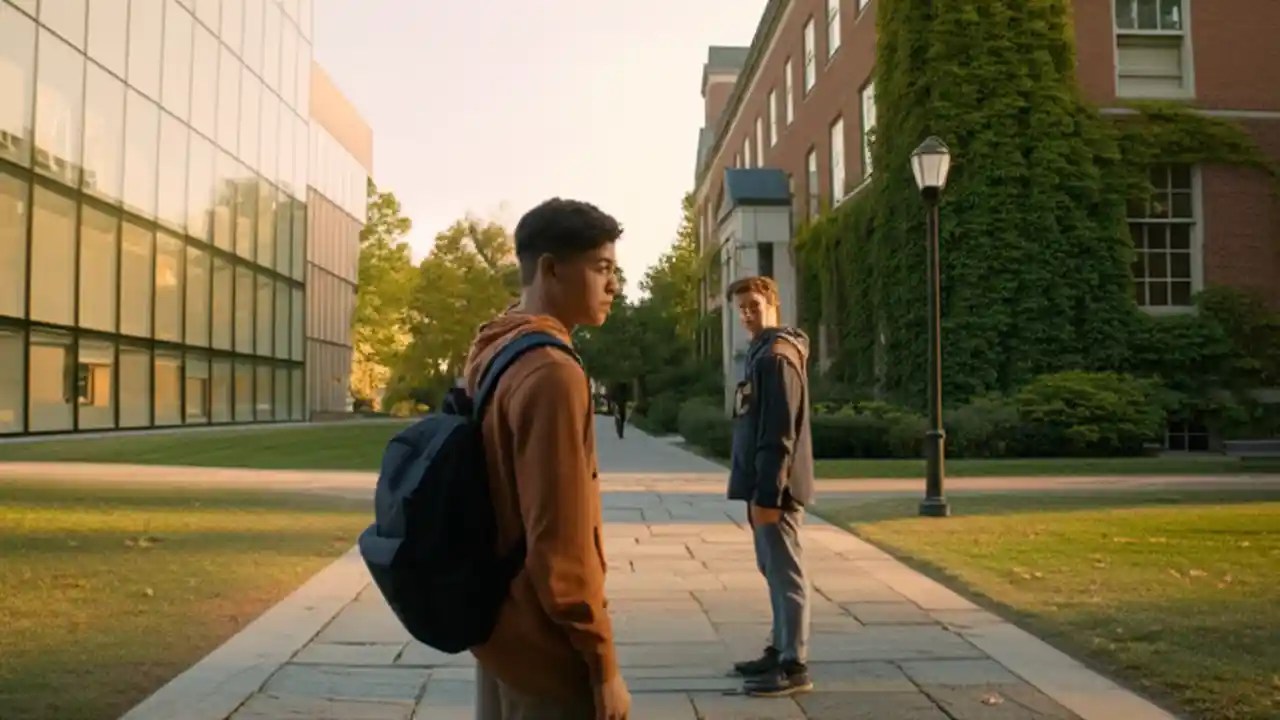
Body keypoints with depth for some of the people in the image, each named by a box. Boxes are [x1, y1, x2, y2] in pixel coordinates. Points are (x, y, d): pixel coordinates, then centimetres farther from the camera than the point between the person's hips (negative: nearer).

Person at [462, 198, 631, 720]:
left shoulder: (490, 355, 5)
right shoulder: (552, 372, -23)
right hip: (544, 646, -9)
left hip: (499, 626, 9)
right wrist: (603, 666, -16)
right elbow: (562, 543, -25)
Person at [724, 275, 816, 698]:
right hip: (764, 483, 10)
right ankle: (779, 651, 27)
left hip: (775, 487, -10)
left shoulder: (777, 356, -15)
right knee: (774, 571, 16)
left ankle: (794, 667, 3)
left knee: (786, 574, -4)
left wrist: (767, 493, -22)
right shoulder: (760, 352, 17)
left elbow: (779, 433, -21)